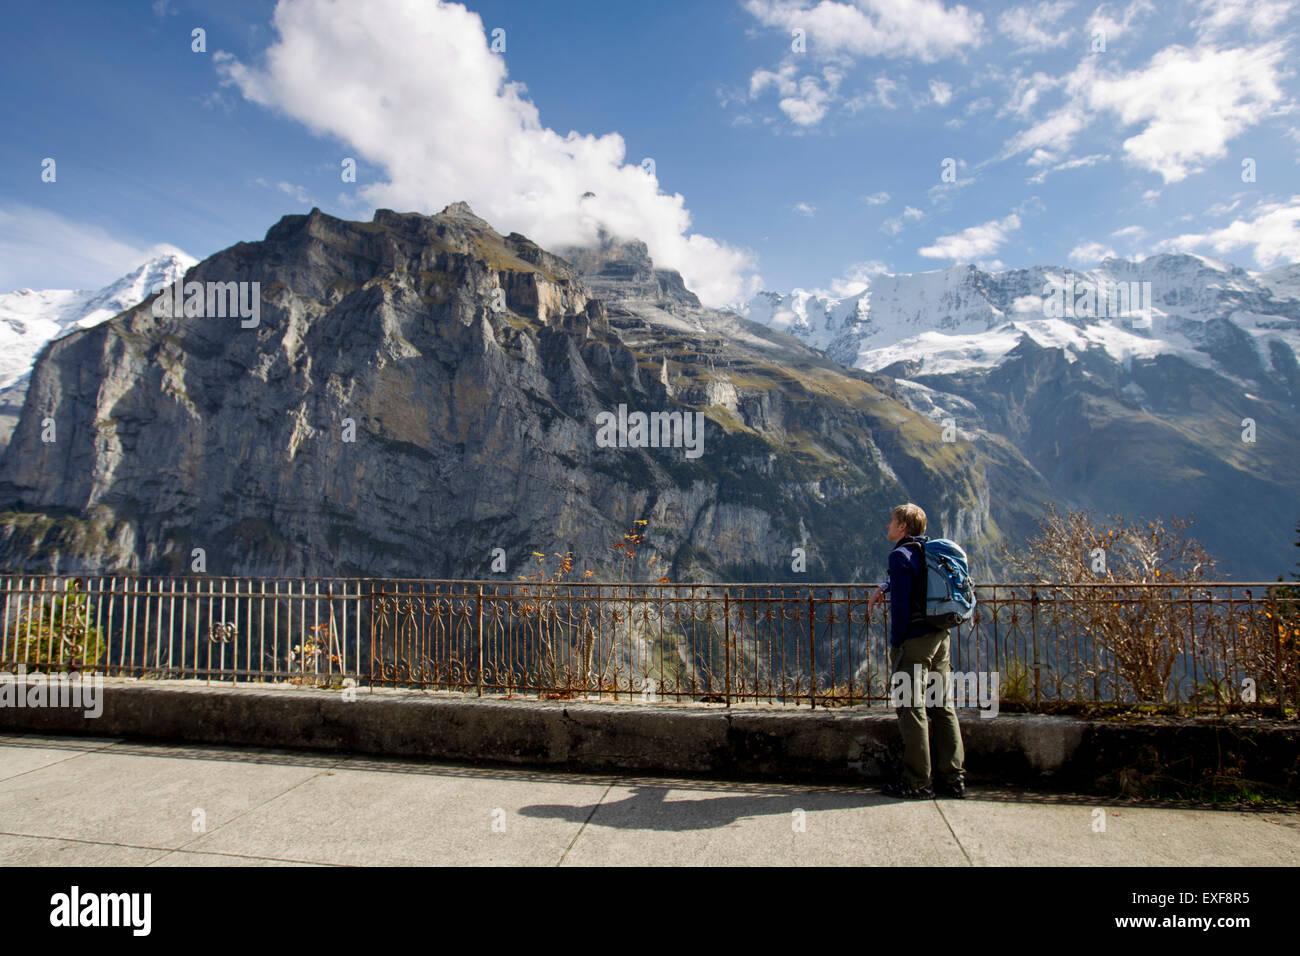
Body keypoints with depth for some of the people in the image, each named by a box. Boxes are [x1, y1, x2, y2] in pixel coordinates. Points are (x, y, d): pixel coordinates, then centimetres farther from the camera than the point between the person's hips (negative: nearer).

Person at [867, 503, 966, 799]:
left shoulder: (900, 555, -12)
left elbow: (901, 604, -17)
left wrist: (896, 644, -11)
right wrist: (883, 587, 29)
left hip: (913, 641, -8)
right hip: (940, 636, 8)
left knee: (912, 710, -1)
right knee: (943, 707, 12)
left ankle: (918, 783, 5)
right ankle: (953, 778, 18)